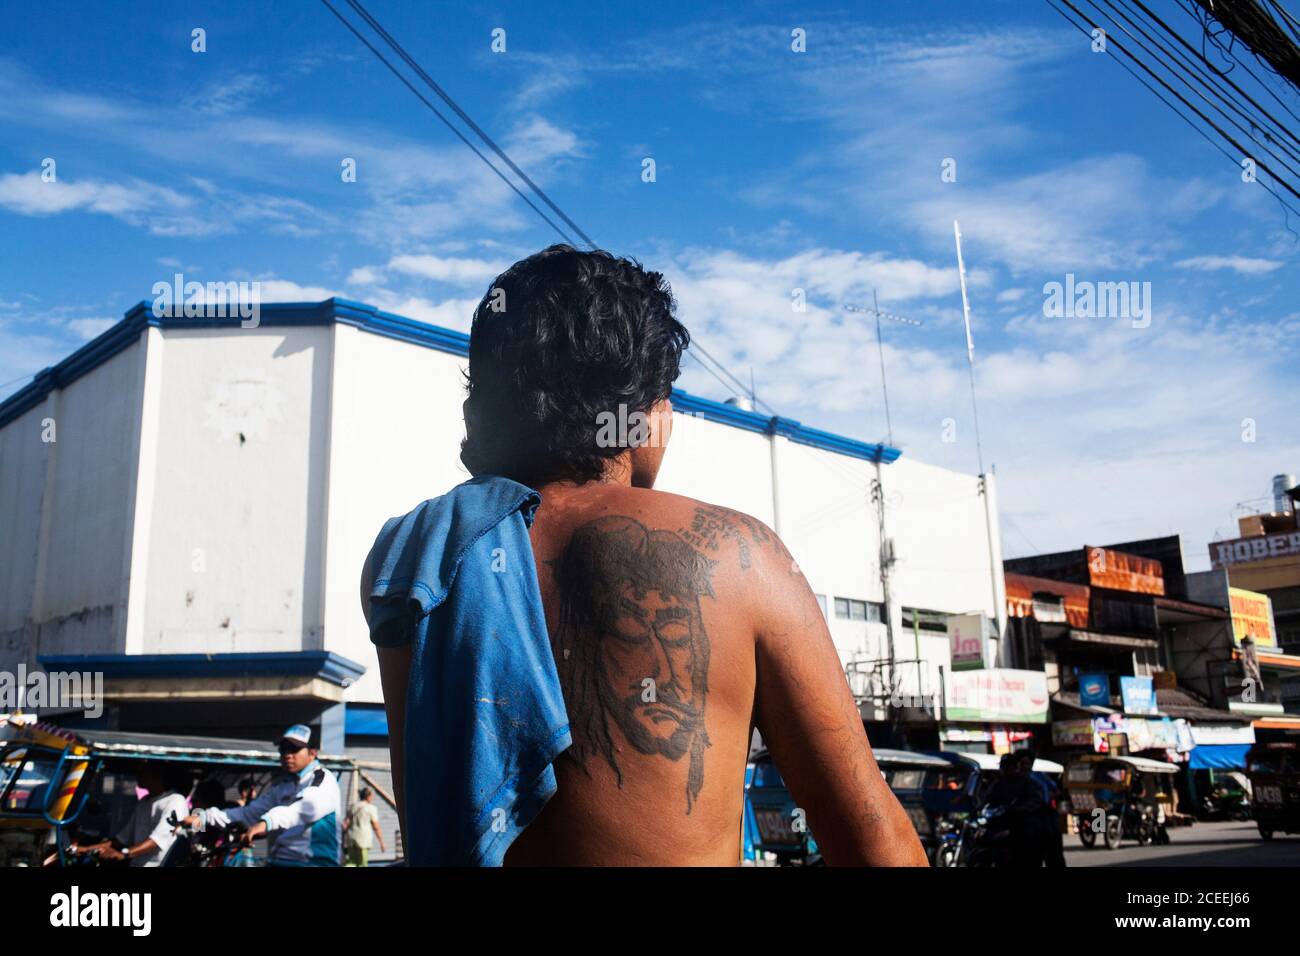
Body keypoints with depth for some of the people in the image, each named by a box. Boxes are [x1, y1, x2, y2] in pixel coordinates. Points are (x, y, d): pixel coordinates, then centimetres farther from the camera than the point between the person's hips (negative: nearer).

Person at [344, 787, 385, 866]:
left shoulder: (354, 807, 14)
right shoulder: (371, 808, -1)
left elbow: (346, 824, 10)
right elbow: (376, 827, -3)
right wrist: (382, 843, 2)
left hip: (351, 839, 5)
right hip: (363, 839, -5)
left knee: (351, 862, 9)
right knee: (362, 864, 2)